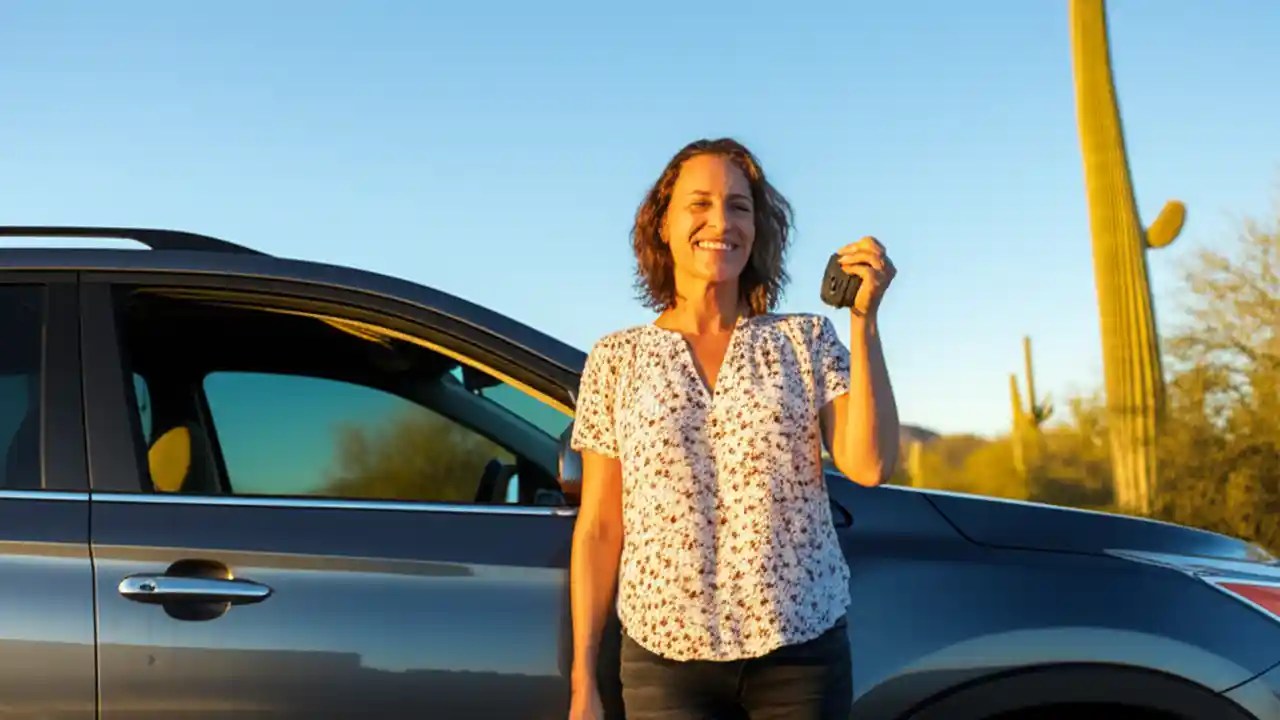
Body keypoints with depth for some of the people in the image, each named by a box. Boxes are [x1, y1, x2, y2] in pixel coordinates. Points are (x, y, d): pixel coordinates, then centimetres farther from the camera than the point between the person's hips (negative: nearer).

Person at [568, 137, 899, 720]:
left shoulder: (807, 340, 4)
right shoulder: (616, 359, 4)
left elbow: (869, 466, -7)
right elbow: (599, 528, 4)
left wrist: (863, 321, -10)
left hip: (803, 649, 0)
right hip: (666, 655, 0)